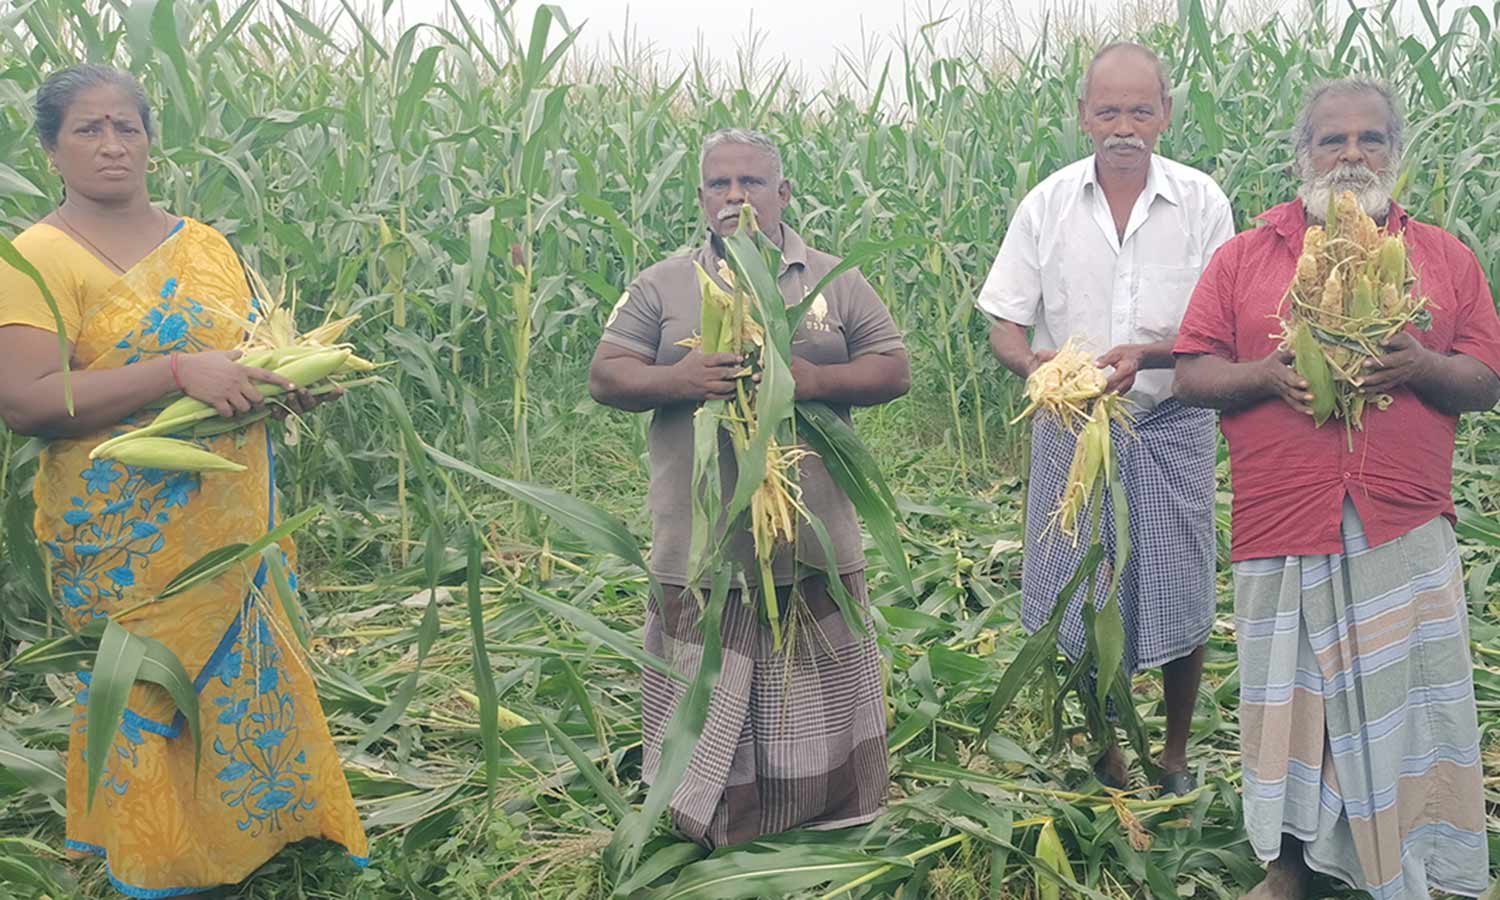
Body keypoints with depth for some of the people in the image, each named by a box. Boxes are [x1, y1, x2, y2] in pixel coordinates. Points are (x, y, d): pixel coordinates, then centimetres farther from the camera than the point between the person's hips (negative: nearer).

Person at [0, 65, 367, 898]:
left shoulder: (204, 244, 12)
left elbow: (247, 351, 22)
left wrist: (290, 379, -2)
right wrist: (179, 371, -24)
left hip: (234, 522, 6)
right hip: (126, 538, -5)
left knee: (243, 677, 12)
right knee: (145, 694, 2)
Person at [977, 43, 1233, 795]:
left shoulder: (1202, 203, -6)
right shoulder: (1046, 205, -4)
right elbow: (1003, 328, -3)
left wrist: (1146, 354, -25)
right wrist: (1035, 365, -26)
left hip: (1171, 428, 0)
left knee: (1181, 598, 7)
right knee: (1084, 595, 8)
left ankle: (1175, 754, 30)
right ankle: (1107, 754, 28)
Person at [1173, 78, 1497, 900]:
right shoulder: (1243, 258, 7)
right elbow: (1191, 377, 3)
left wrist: (1420, 367, -14)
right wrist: (1268, 375, -15)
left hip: (1407, 534, 1)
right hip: (1284, 528, 0)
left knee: (1406, 705, 5)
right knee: (1291, 702, 10)